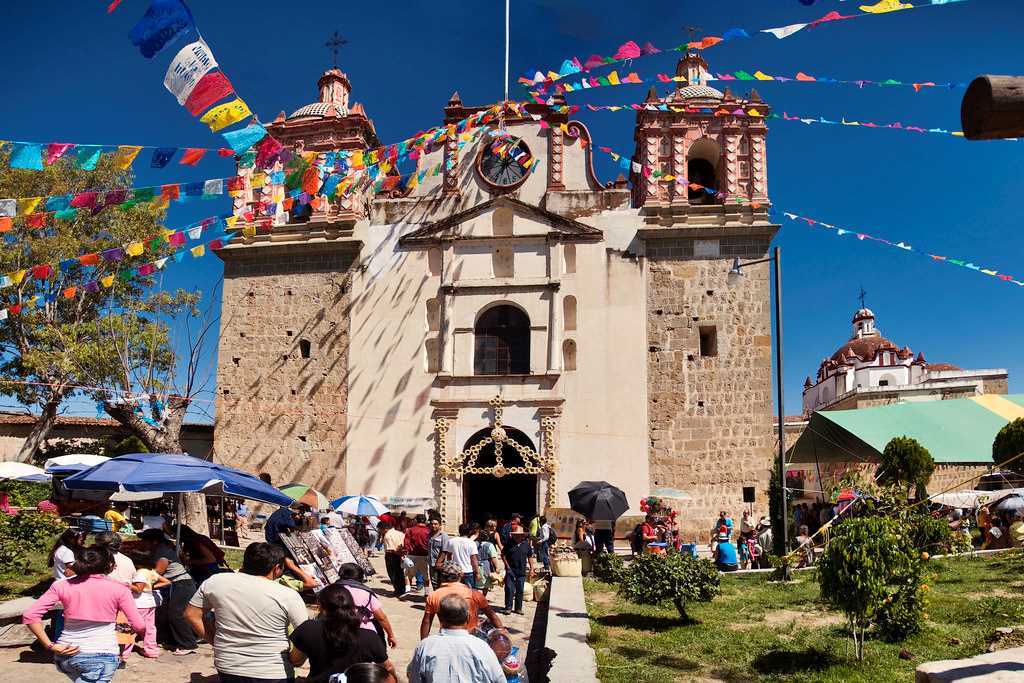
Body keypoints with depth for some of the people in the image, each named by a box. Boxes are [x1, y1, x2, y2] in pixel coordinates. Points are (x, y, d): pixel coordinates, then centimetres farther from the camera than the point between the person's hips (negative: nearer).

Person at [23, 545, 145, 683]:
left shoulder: (61, 586, 2)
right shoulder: (119, 590, -6)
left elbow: (29, 616, -7)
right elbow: (139, 626, -6)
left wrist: (50, 645, -3)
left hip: (67, 655, 4)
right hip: (102, 655, -4)